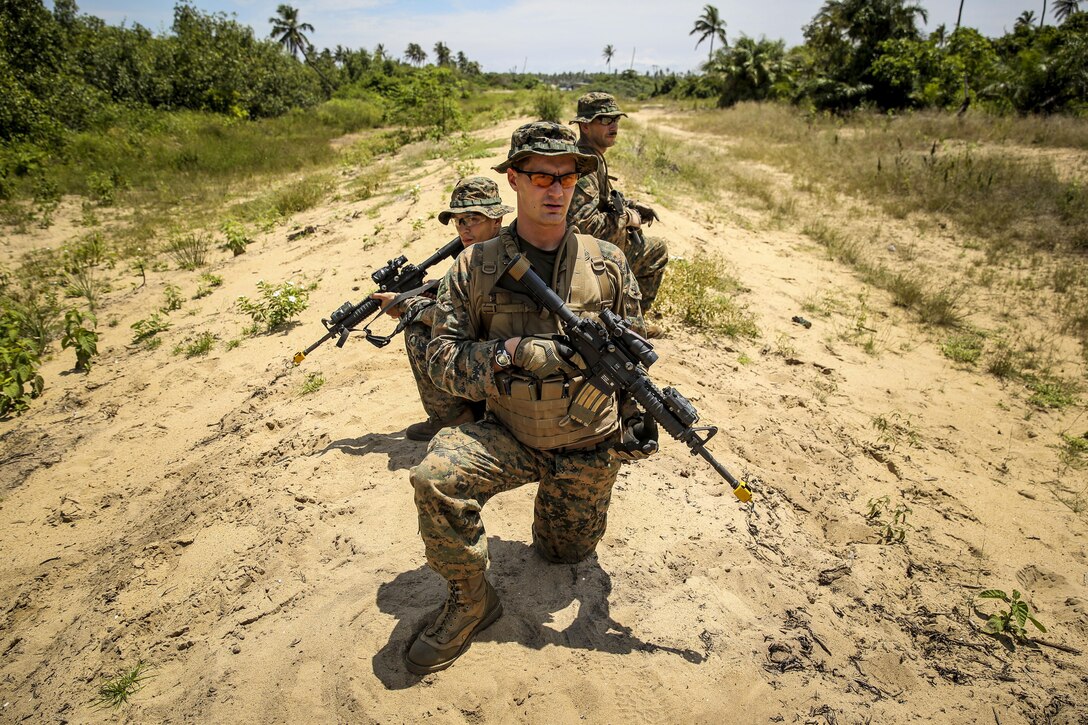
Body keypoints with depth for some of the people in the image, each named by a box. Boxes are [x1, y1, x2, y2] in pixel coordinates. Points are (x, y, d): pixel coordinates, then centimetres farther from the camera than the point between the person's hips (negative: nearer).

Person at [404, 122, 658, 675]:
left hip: (588, 446, 2)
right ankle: (469, 600, -3)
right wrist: (514, 354, -28)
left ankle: (560, 513, 51)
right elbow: (442, 358, -12)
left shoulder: (606, 262, -4)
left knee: (565, 553, 16)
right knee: (435, 477, -29)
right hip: (508, 436, -1)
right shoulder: (475, 267, -9)